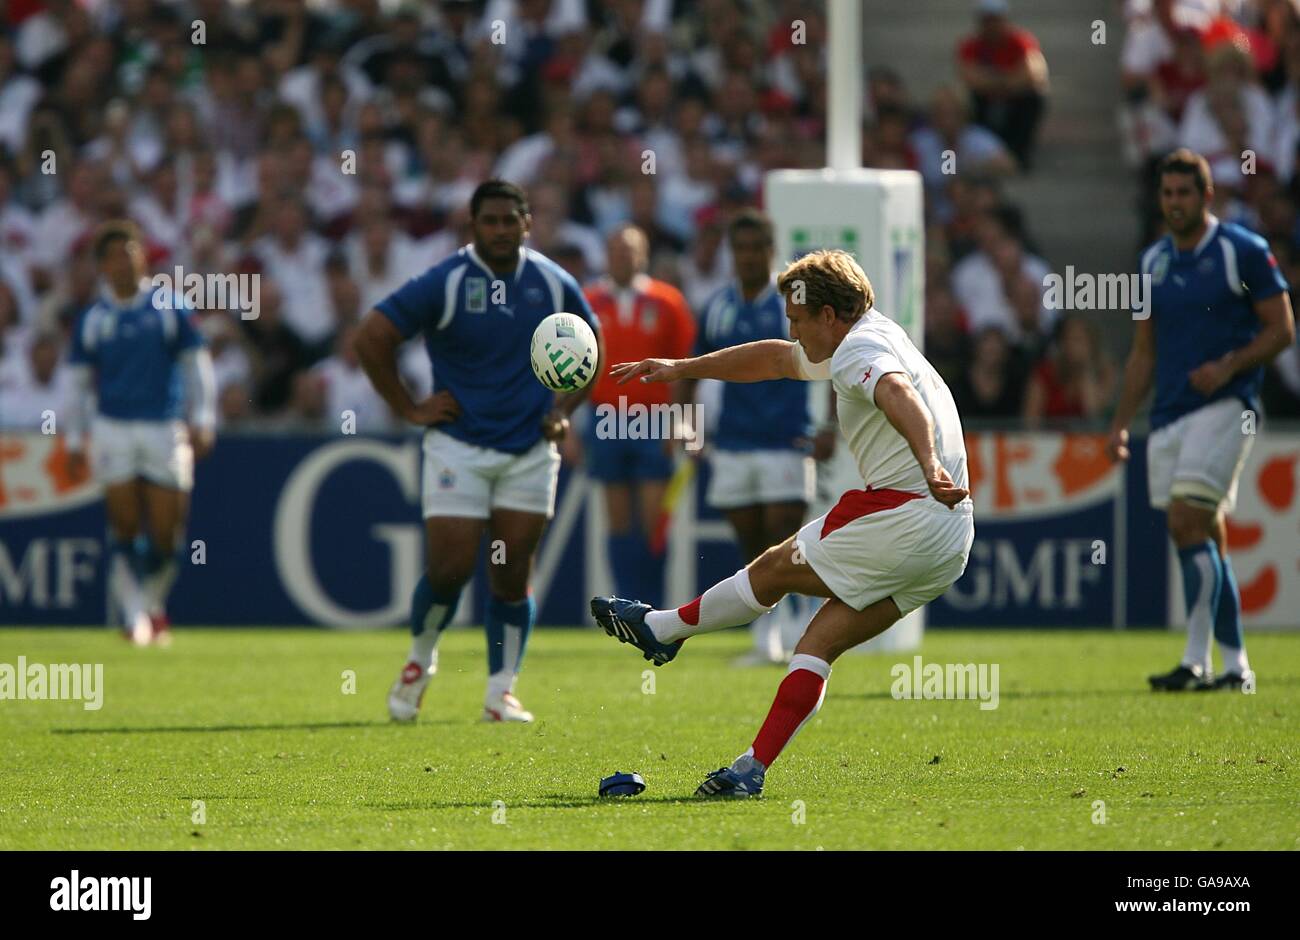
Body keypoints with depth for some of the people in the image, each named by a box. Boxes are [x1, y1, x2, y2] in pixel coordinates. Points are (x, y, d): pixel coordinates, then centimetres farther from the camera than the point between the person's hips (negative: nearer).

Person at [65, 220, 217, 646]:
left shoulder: (171, 309, 4)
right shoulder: (91, 320, 7)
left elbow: (198, 367, 6)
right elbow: (79, 383, 12)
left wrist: (202, 421, -3)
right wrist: (75, 440, 8)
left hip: (164, 430, 0)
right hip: (113, 430, 0)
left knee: (166, 533, 0)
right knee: (125, 527, -8)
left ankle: (154, 602, 24)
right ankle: (134, 615, -2)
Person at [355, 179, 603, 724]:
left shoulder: (553, 285, 2)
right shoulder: (443, 283, -9)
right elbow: (370, 339, -8)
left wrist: (564, 410, 6)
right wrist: (408, 410, -7)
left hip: (531, 449, 3)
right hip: (459, 447, -3)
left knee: (513, 575, 0)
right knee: (449, 569, -8)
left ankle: (501, 693, 7)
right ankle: (420, 661, 18)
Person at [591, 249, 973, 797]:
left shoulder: (858, 351, -8)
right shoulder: (873, 340, 24)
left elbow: (897, 392, -30)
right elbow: (777, 359, 36)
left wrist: (929, 464, -47)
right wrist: (682, 368, 41)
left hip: (901, 515, -9)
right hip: (953, 541, 9)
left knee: (773, 570, 11)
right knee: (820, 644, 7)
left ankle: (661, 628, 29)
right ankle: (752, 769, 1)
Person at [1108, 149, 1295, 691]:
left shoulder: (1244, 252, -4)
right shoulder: (1153, 262, 13)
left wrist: (1228, 366, -18)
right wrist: (1121, 421, 12)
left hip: (1224, 407, -6)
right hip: (1169, 416, 6)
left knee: (1188, 524, -18)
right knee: (1204, 538, 6)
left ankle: (1196, 662, -19)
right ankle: (1234, 664, 12)